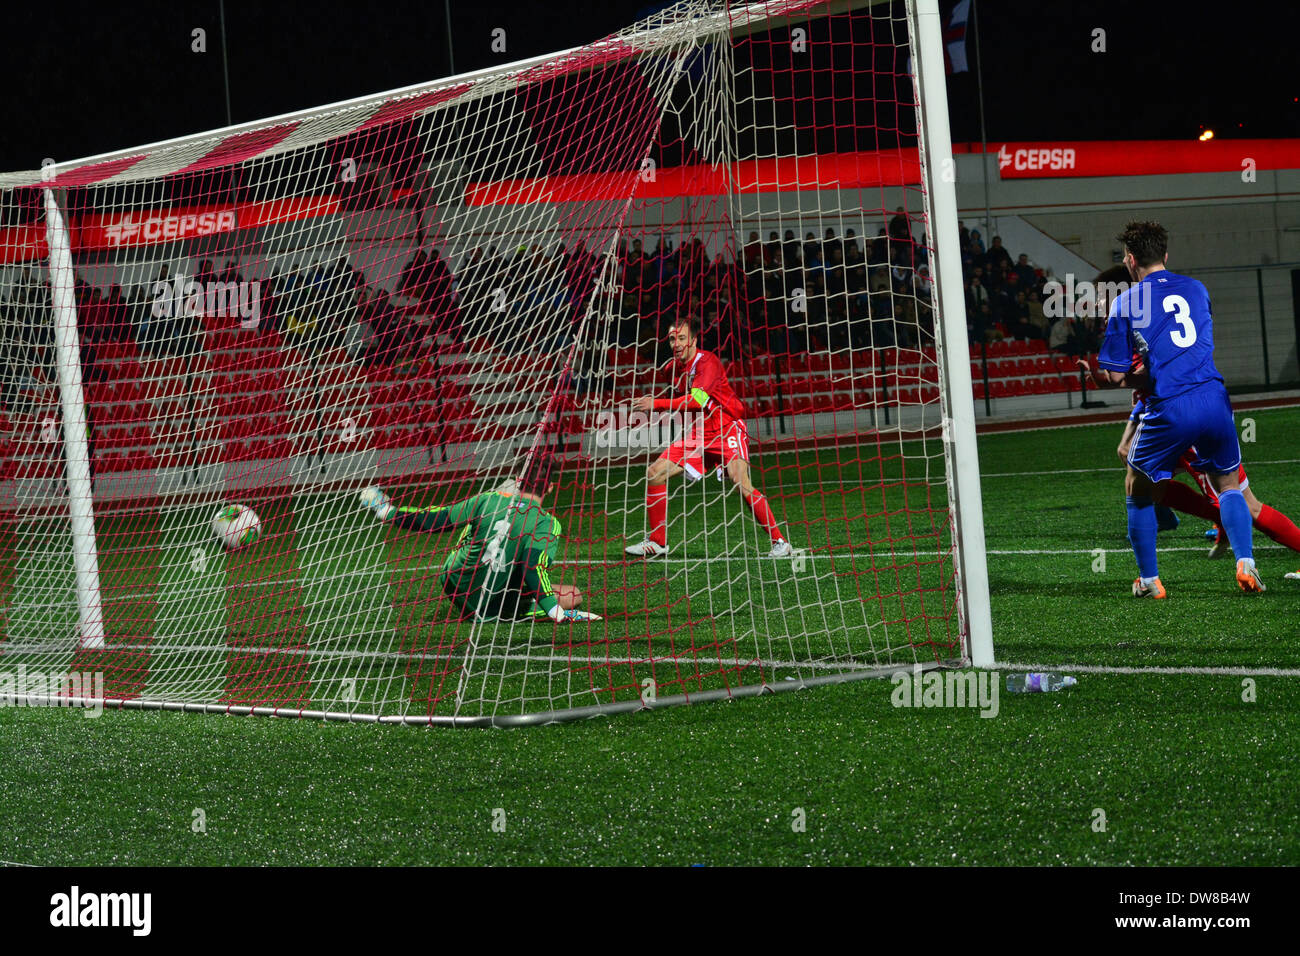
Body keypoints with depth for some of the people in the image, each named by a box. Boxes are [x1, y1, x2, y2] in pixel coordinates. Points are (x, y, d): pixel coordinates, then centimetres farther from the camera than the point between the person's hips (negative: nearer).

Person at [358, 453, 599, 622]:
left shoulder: (489, 500, -6)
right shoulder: (546, 523, -16)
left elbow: (432, 521, -5)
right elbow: (534, 568, -31)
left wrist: (389, 513, 9)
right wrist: (555, 611, -32)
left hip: (457, 594, 4)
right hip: (497, 608, -4)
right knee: (574, 594, 0)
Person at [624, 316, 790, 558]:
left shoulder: (707, 361, -18)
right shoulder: (675, 367, 6)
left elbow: (697, 400, -31)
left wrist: (657, 404, -32)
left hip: (727, 430, -8)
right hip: (698, 435, 8)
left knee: (740, 482, -28)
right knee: (654, 473, -1)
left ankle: (780, 542, -20)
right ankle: (657, 541, 10)